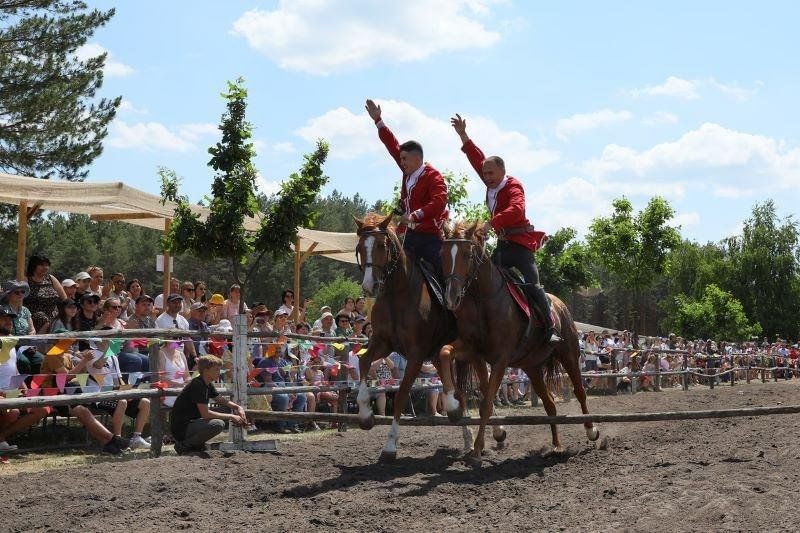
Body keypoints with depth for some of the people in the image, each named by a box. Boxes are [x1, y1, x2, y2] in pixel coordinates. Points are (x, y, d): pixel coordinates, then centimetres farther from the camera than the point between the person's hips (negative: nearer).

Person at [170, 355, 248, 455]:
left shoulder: (208, 385, 9)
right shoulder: (197, 385, -20)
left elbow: (221, 400, 24)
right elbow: (205, 414, -25)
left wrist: (238, 408, 5)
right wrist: (231, 417, -19)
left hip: (192, 421, 10)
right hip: (182, 427, -10)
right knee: (218, 424, -29)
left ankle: (196, 444, 10)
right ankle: (184, 445, -12)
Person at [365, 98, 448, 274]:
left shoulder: (433, 176, -11)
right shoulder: (409, 171, 12)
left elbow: (439, 202, -27)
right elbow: (393, 146, 20)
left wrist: (415, 216, -35)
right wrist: (378, 121, 22)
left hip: (429, 235, -8)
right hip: (408, 234, 8)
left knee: (439, 272, -11)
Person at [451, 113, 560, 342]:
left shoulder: (513, 186, -12)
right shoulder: (492, 184, 9)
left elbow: (516, 210, -32)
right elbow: (477, 158, 18)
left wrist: (490, 224, -42)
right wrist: (463, 135, 14)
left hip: (520, 243, -8)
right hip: (503, 244, 8)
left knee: (532, 284, -12)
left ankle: (550, 329, -10)